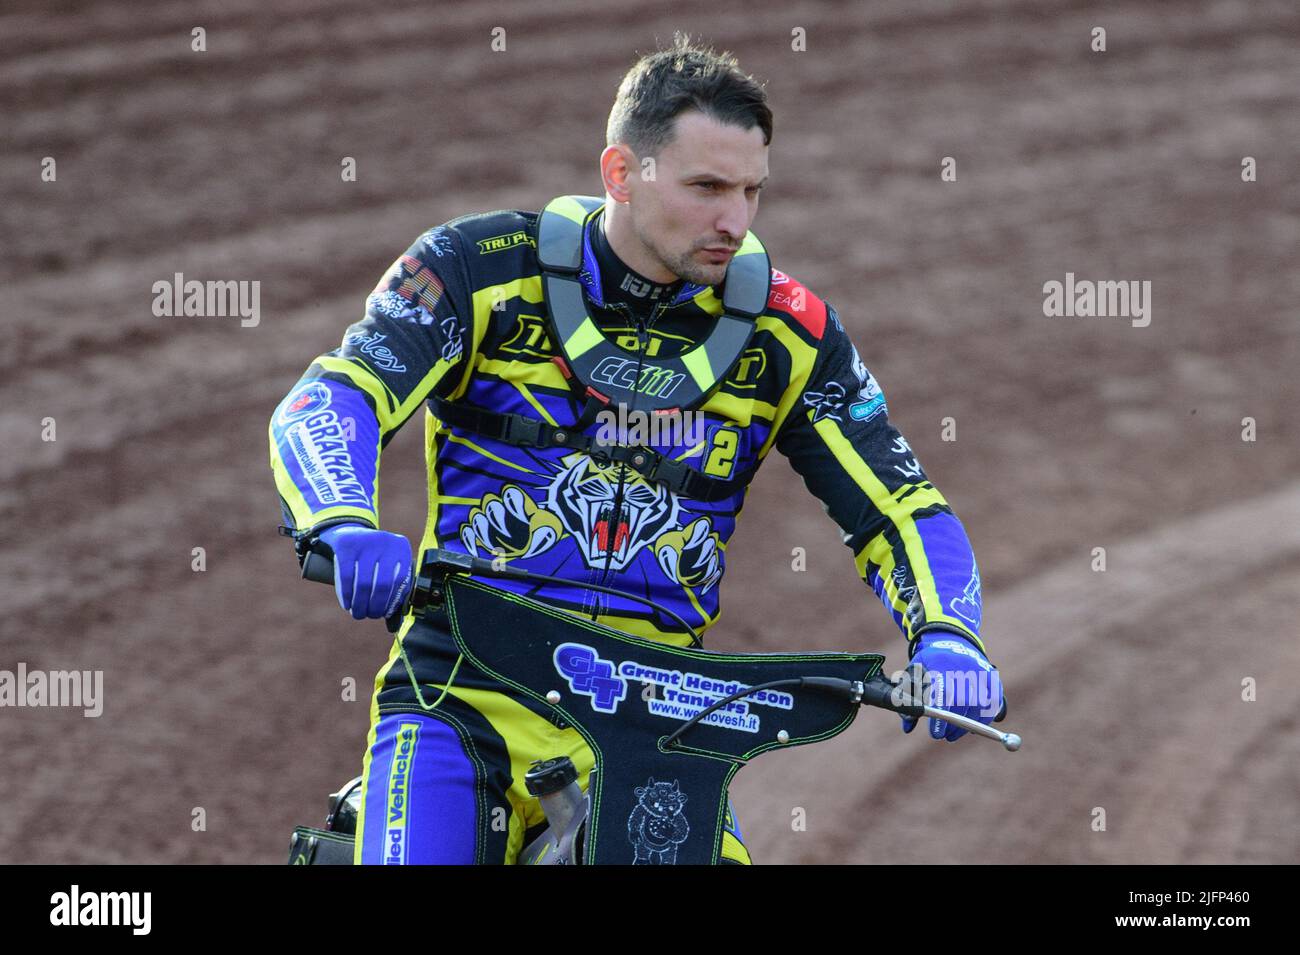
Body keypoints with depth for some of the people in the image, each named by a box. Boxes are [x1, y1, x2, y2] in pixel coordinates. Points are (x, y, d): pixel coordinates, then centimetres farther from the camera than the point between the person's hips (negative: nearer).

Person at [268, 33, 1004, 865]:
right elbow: (325, 404, -16)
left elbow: (903, 509, 2)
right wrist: (344, 530, -38)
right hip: (467, 698, -3)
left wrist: (947, 638, -20)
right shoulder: (487, 269, -6)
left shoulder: (782, 330, 1)